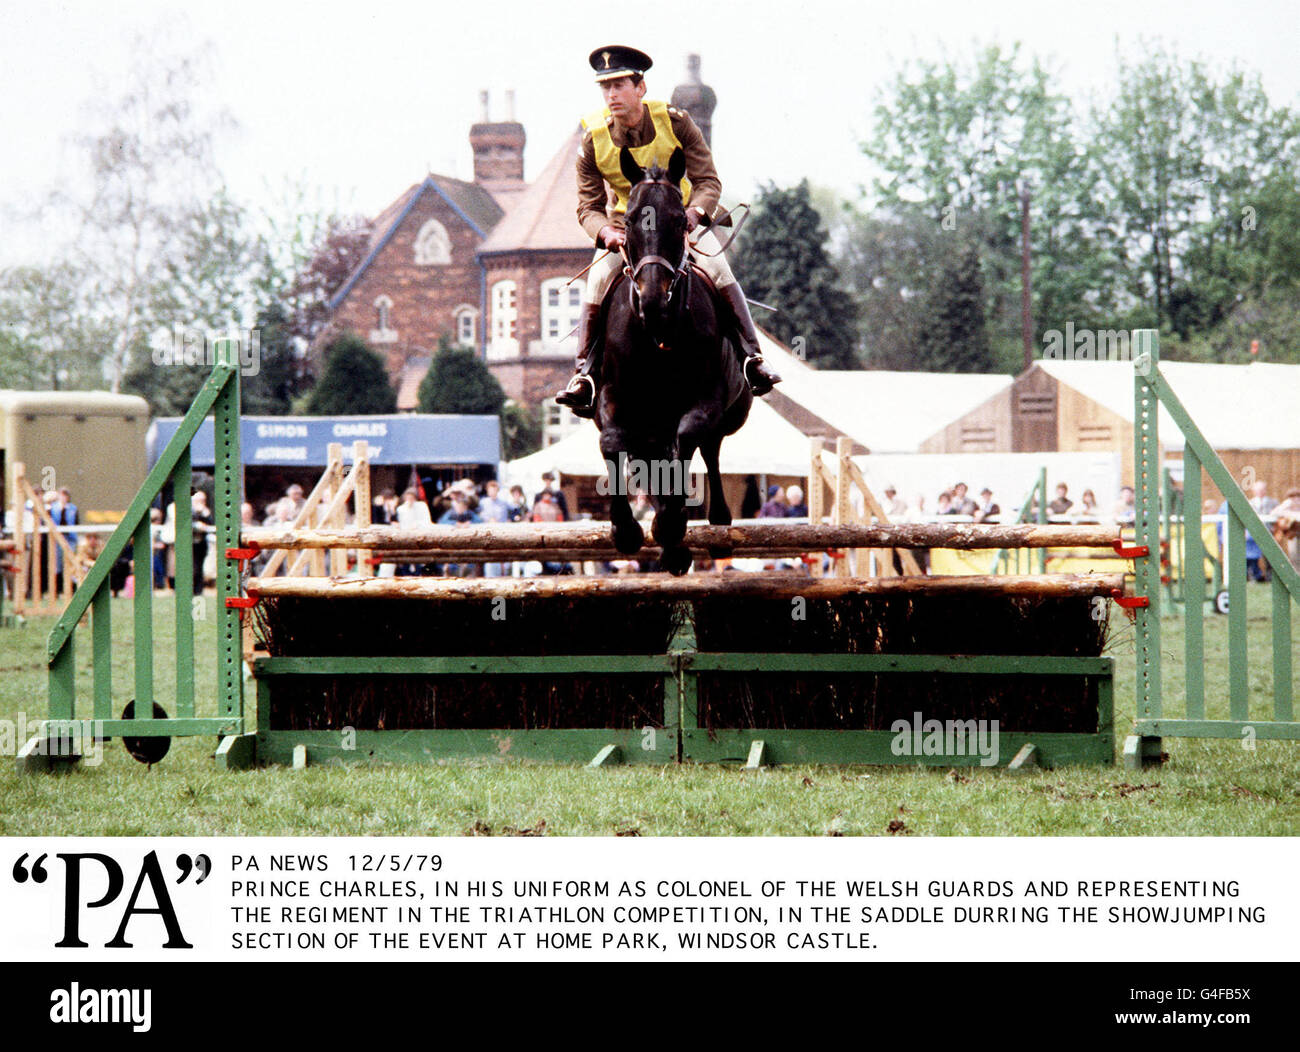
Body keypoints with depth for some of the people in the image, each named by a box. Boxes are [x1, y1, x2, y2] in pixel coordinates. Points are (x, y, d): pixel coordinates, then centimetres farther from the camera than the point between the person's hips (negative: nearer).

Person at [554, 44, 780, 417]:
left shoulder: (675, 122, -17)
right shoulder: (594, 141, -15)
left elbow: (709, 181, -15)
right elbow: (588, 207, -9)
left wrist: (694, 213, -37)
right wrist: (606, 232, -32)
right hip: (624, 224, 1)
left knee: (717, 269, -23)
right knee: (598, 281, -23)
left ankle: (751, 358, -15)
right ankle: (584, 373, -18)